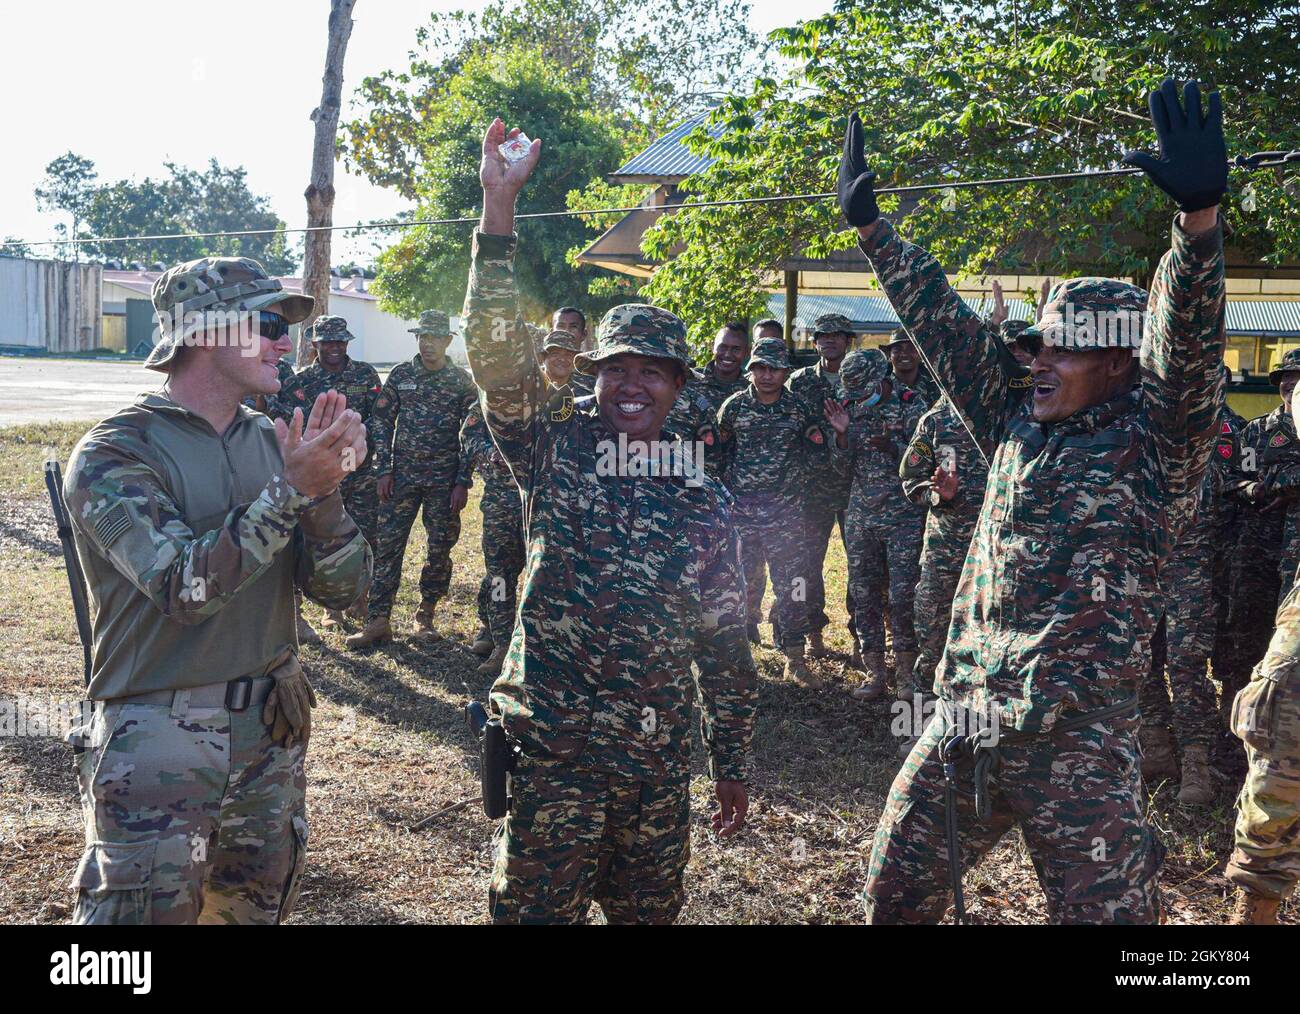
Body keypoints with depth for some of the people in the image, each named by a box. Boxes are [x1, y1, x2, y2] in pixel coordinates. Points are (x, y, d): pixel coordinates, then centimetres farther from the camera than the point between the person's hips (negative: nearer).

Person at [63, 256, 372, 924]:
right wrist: (289, 490, -26)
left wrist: (324, 487, -18)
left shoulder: (272, 443, 4)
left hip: (272, 735, 6)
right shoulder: (114, 453, -11)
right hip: (158, 743, -6)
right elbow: (185, 586, -26)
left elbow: (340, 589, -2)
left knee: (257, 908, 19)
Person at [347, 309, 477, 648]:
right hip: (403, 475, 1)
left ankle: (424, 616, 20)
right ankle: (378, 621, 3)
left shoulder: (462, 381, 0)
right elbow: (382, 421, 7)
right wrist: (383, 470, -1)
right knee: (388, 545, -1)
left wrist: (463, 483, -5)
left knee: (440, 548, 5)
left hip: (444, 480, -1)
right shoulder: (400, 374, 5)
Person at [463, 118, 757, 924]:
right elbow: (499, 356, -17)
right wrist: (499, 211, -25)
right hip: (550, 753, -2)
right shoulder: (558, 455, -2)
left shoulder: (706, 505, 4)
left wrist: (733, 764, 11)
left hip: (657, 764, 3)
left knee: (651, 912, 15)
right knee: (537, 911, 6)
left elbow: (726, 645, 9)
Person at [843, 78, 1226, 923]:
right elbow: (947, 330, 13)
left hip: (1077, 747, -5)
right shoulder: (1018, 428, 10)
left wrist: (1200, 214, -36)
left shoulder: (1153, 440, -4)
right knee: (894, 898, 15)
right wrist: (869, 226, 15)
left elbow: (1188, 344, -21)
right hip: (963, 725, 6)